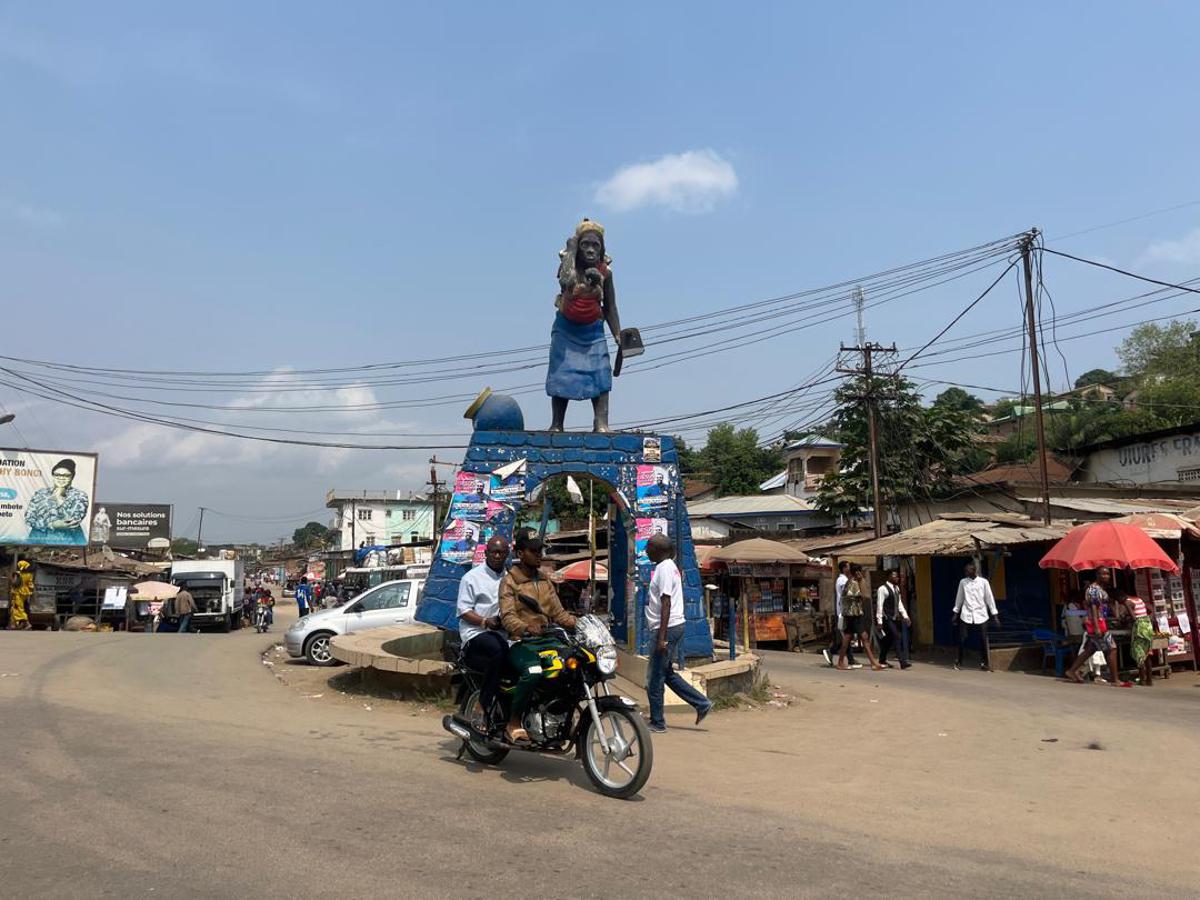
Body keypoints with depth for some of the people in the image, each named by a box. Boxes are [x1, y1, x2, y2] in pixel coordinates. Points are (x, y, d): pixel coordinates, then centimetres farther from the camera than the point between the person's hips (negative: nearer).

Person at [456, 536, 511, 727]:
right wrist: (485, 622, -17)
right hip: (476, 632, -5)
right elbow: (464, 610, -2)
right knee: (499, 649, -35)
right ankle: (486, 706, -26)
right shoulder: (472, 577, 5)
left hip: (502, 631, 5)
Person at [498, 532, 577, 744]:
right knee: (533, 671, -35)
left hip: (546, 639, 6)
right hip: (521, 642, -6)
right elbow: (507, 617, -13)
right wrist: (527, 627, -33)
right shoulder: (509, 581, -1)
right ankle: (514, 723, -18)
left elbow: (558, 613, 16)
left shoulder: (545, 581, 21)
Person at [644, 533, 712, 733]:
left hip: (667, 627, -10)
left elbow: (666, 604, -21)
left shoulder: (664, 569, -15)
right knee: (667, 673, 17)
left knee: (654, 677, -1)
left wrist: (661, 637, -23)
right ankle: (702, 703, 18)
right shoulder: (670, 566, 16)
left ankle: (657, 723, 8)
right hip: (675, 626, 10)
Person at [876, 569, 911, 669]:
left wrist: (905, 616, 10)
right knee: (897, 637, -15)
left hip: (895, 618, 8)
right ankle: (903, 662, -16)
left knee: (889, 639, 14)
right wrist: (879, 620, -15)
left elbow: (899, 603, 19)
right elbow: (879, 605, -13)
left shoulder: (896, 588, 14)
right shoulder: (883, 589, -12)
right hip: (887, 618, -8)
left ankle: (882, 660, 27)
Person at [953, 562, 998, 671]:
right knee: (962, 639, -2)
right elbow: (959, 598, 12)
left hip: (981, 615, -1)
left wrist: (995, 615, 0)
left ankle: (983, 663, 12)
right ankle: (958, 661, 13)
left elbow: (989, 598, 1)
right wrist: (956, 613, 15)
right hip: (966, 615, 1)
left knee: (983, 640, -1)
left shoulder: (983, 582, -1)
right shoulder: (963, 582, 4)